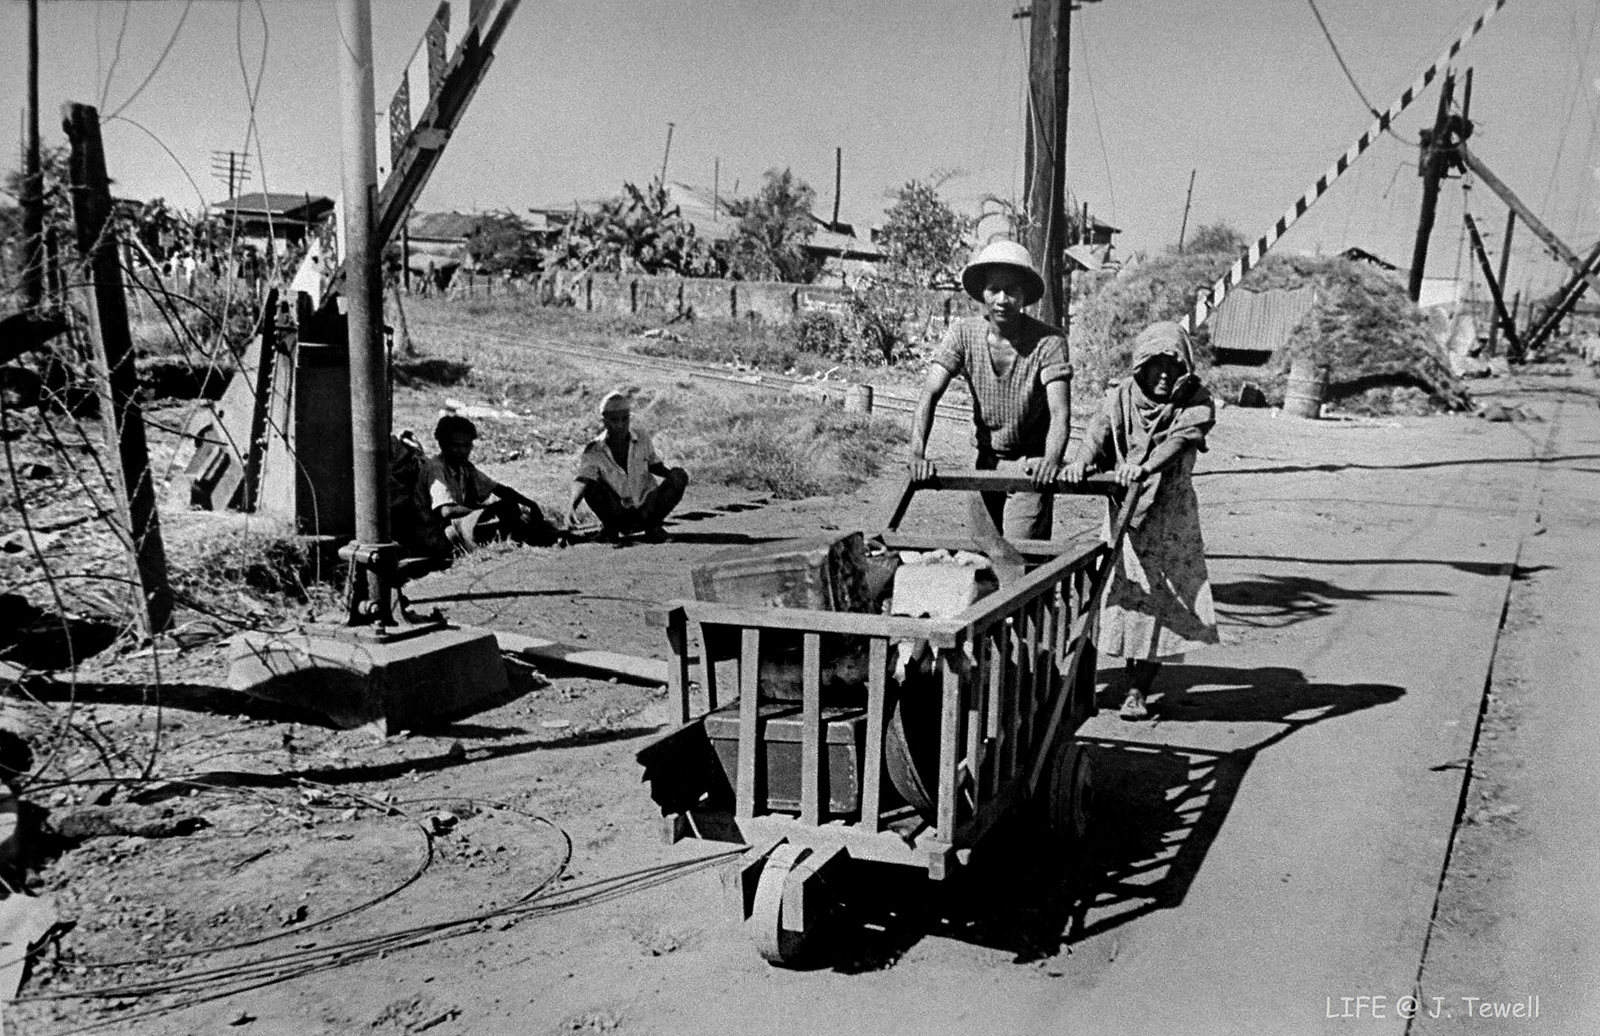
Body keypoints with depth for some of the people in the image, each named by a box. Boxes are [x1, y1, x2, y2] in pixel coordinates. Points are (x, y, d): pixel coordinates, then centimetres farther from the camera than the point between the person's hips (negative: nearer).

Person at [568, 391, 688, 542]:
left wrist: (673, 475, -9)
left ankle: (653, 525, -4)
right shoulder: (593, 452, -13)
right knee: (590, 486, -30)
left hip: (648, 510, 2)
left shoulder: (643, 441, -5)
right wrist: (572, 506, -47)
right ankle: (610, 525, -2)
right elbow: (582, 479, -27)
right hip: (618, 514, -2)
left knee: (679, 475, -19)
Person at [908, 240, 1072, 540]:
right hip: (986, 461, 4)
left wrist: (1051, 461, -46)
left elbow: (1060, 412, -26)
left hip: (1031, 466, -4)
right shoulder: (963, 334, -9)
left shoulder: (1048, 341, -18)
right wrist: (917, 453, -31)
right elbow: (930, 393, -15)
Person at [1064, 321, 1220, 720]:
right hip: (1122, 508, 1)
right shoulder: (1122, 396, 0)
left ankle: (1138, 690, 10)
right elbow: (1099, 430, -14)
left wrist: (1146, 466, -43)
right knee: (1116, 593, -2)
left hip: (1170, 512, -1)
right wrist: (1083, 460, -37)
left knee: (1158, 600, -1)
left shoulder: (1195, 402, -6)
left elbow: (1180, 439, -24)